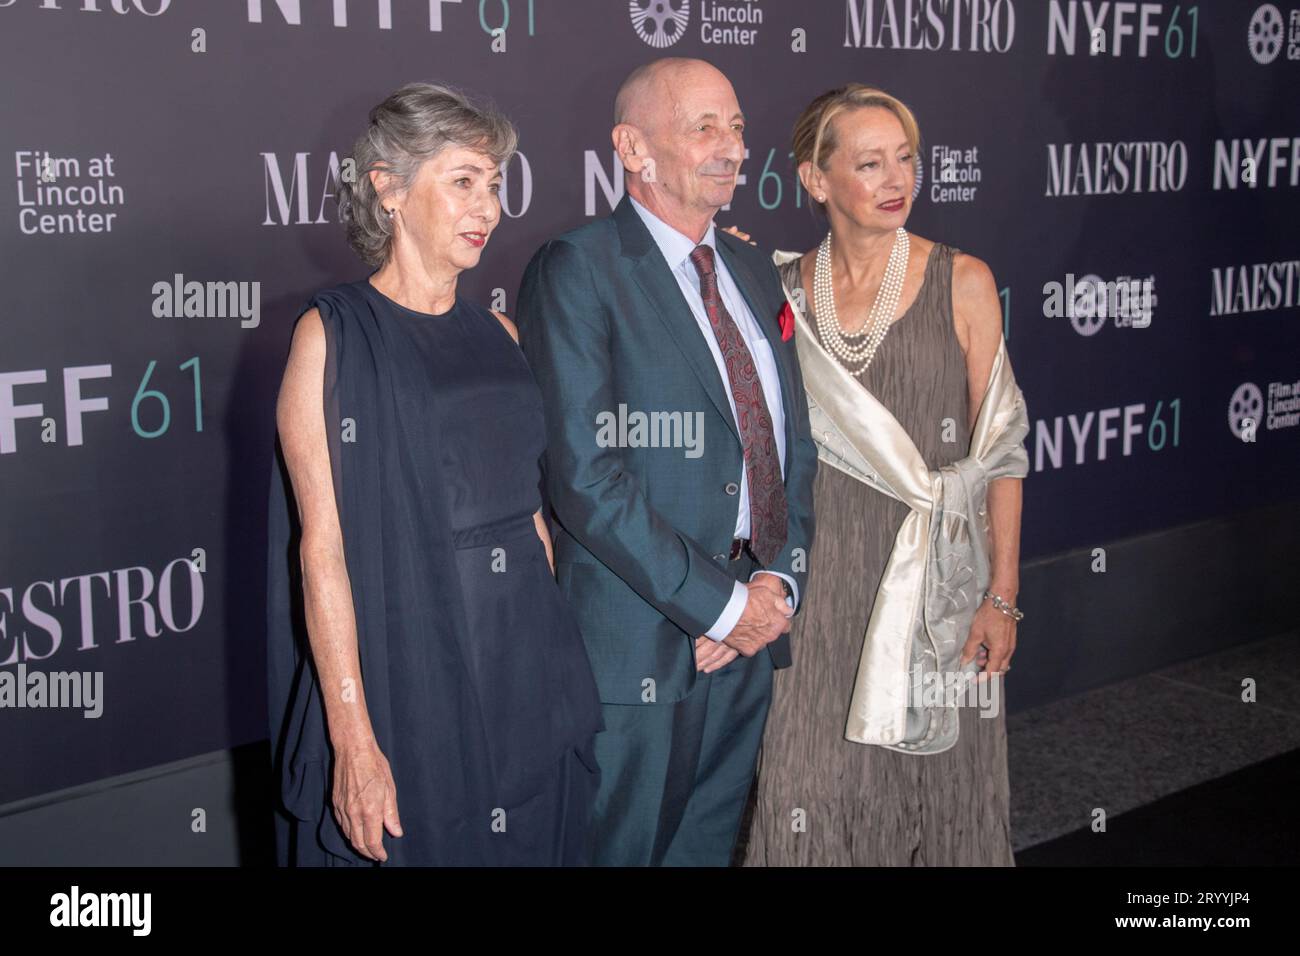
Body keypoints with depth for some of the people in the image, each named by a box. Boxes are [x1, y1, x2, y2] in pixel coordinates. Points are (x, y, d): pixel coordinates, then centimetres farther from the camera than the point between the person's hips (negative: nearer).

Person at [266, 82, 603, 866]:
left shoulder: (498, 336, 10)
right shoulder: (333, 334, -7)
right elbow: (322, 544, -13)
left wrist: (557, 667, 10)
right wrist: (354, 741, -18)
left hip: (526, 681, 6)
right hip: (402, 678, -5)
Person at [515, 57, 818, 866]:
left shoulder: (754, 272, 13)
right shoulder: (576, 273, -11)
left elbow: (795, 446, 13)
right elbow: (586, 478, -18)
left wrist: (777, 583, -3)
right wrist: (719, 603, -16)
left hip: (753, 629, 7)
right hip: (638, 642, -6)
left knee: (708, 846, 18)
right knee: (619, 850, 7)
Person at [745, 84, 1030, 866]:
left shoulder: (962, 283, -4)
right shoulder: (782, 290, 2)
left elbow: (1001, 447, -3)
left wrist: (1002, 595, -7)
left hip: (936, 571, -1)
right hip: (824, 569, 2)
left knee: (933, 770, 8)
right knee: (816, 777, 6)